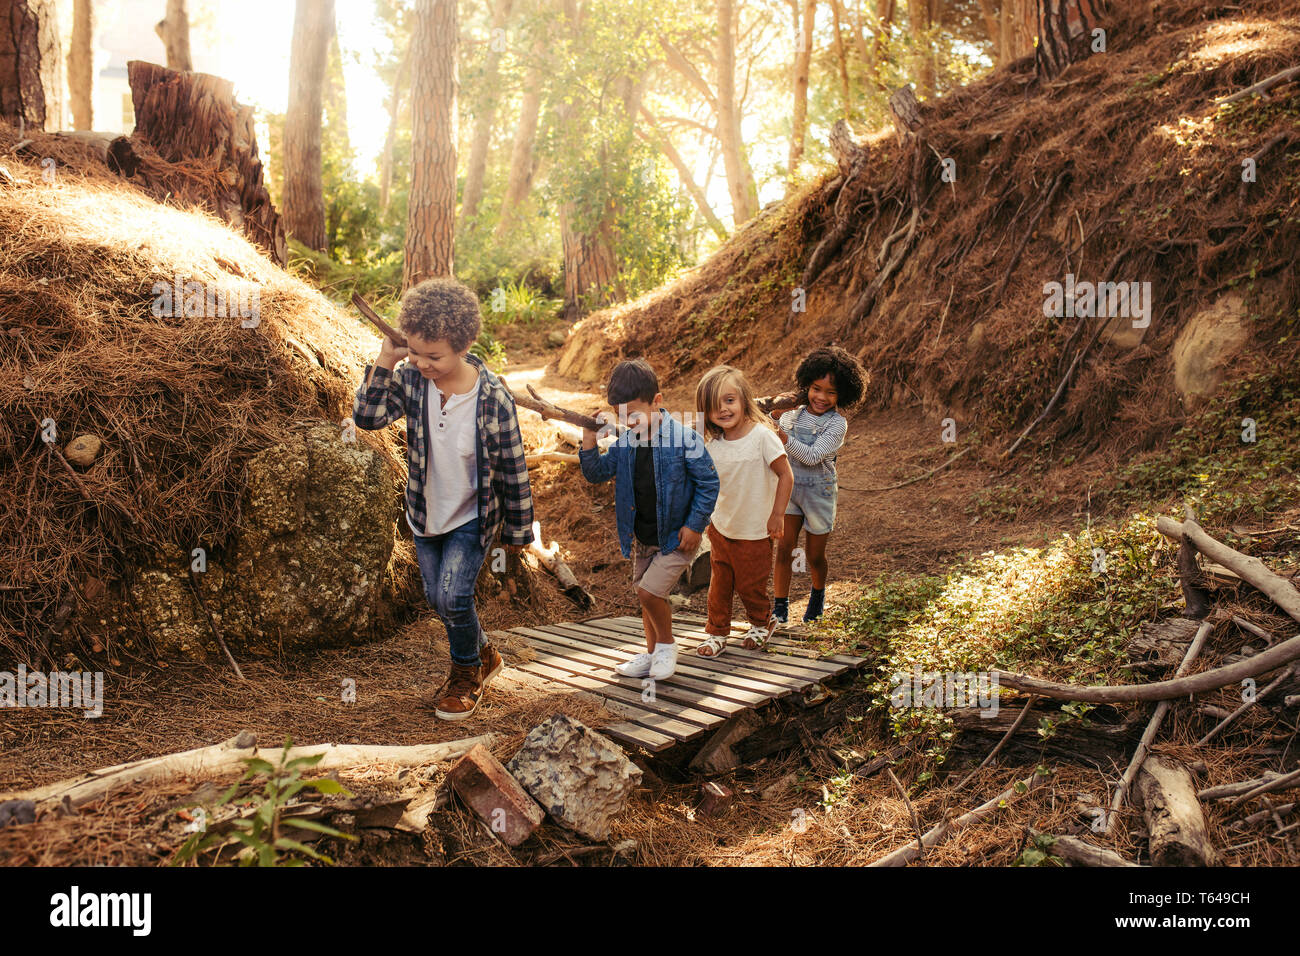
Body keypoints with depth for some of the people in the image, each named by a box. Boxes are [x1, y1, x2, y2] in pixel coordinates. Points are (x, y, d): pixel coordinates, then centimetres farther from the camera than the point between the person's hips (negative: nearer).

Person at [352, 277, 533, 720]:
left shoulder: (493, 398, -25)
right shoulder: (411, 378, -15)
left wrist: (517, 531, -6)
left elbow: (512, 469, -15)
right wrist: (385, 359, -28)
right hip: (426, 514, 5)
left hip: (473, 517, -5)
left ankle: (466, 672, 17)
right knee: (437, 597, 15)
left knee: (452, 595, -13)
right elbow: (367, 417, -19)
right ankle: (483, 655, 41)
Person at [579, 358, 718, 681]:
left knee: (649, 591, -16)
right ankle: (652, 654, 33)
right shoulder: (625, 443, -2)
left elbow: (708, 483, -13)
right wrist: (589, 439, -9)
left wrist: (694, 525, -14)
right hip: (642, 538, 6)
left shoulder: (684, 439, -19)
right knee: (648, 596, 16)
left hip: (676, 537, -6)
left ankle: (667, 644, 9)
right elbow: (596, 473, 6)